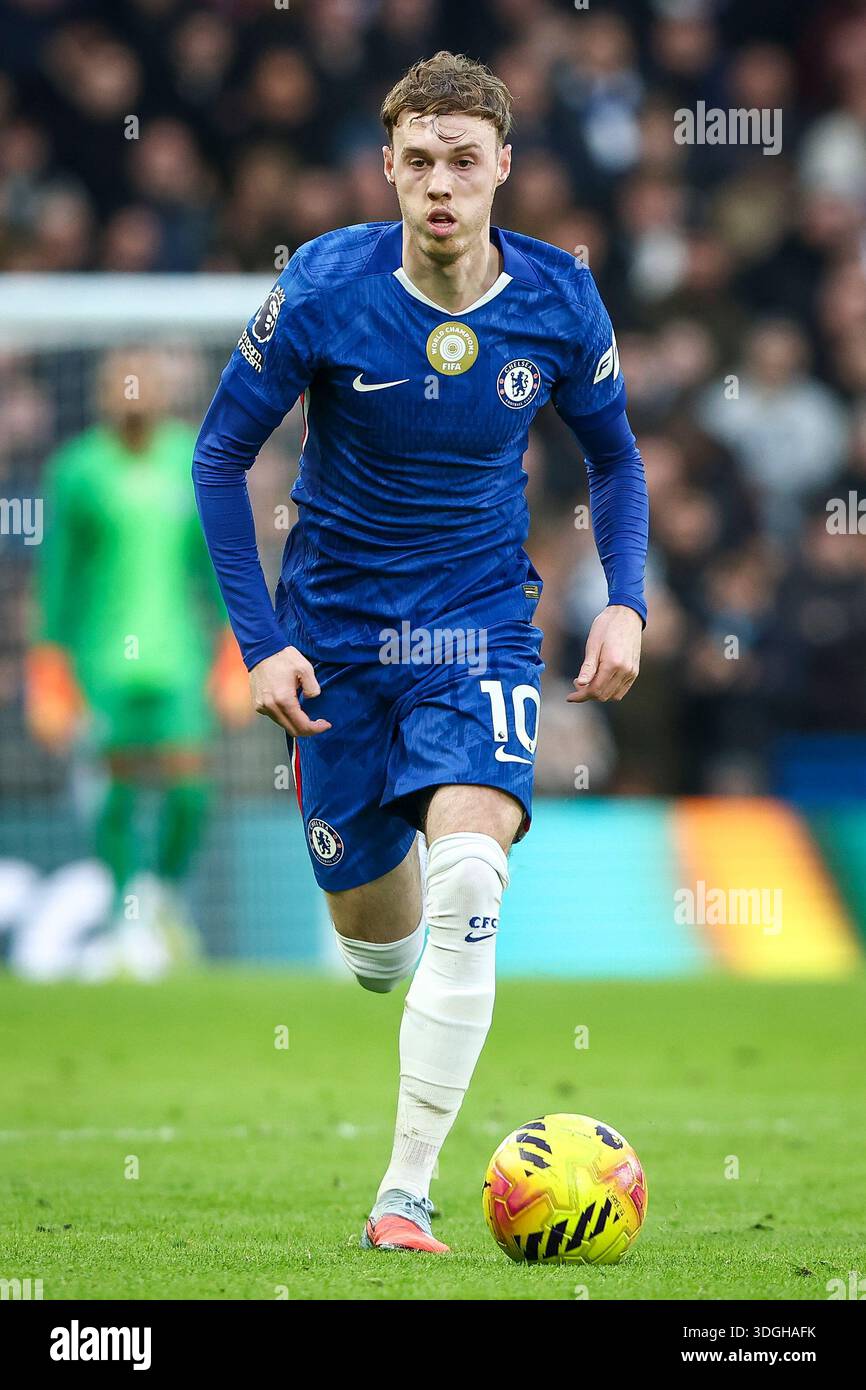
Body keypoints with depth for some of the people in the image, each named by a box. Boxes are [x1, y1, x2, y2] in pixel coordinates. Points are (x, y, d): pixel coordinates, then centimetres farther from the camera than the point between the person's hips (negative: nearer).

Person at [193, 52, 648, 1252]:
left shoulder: (559, 304, -9)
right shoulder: (324, 292, -15)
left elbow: (614, 455, 10)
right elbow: (221, 457, -4)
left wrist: (626, 601, -5)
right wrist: (260, 642, -10)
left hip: (480, 624, 0)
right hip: (337, 627, 0)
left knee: (468, 887, -25)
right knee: (378, 950, 9)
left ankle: (405, 1196, -20)